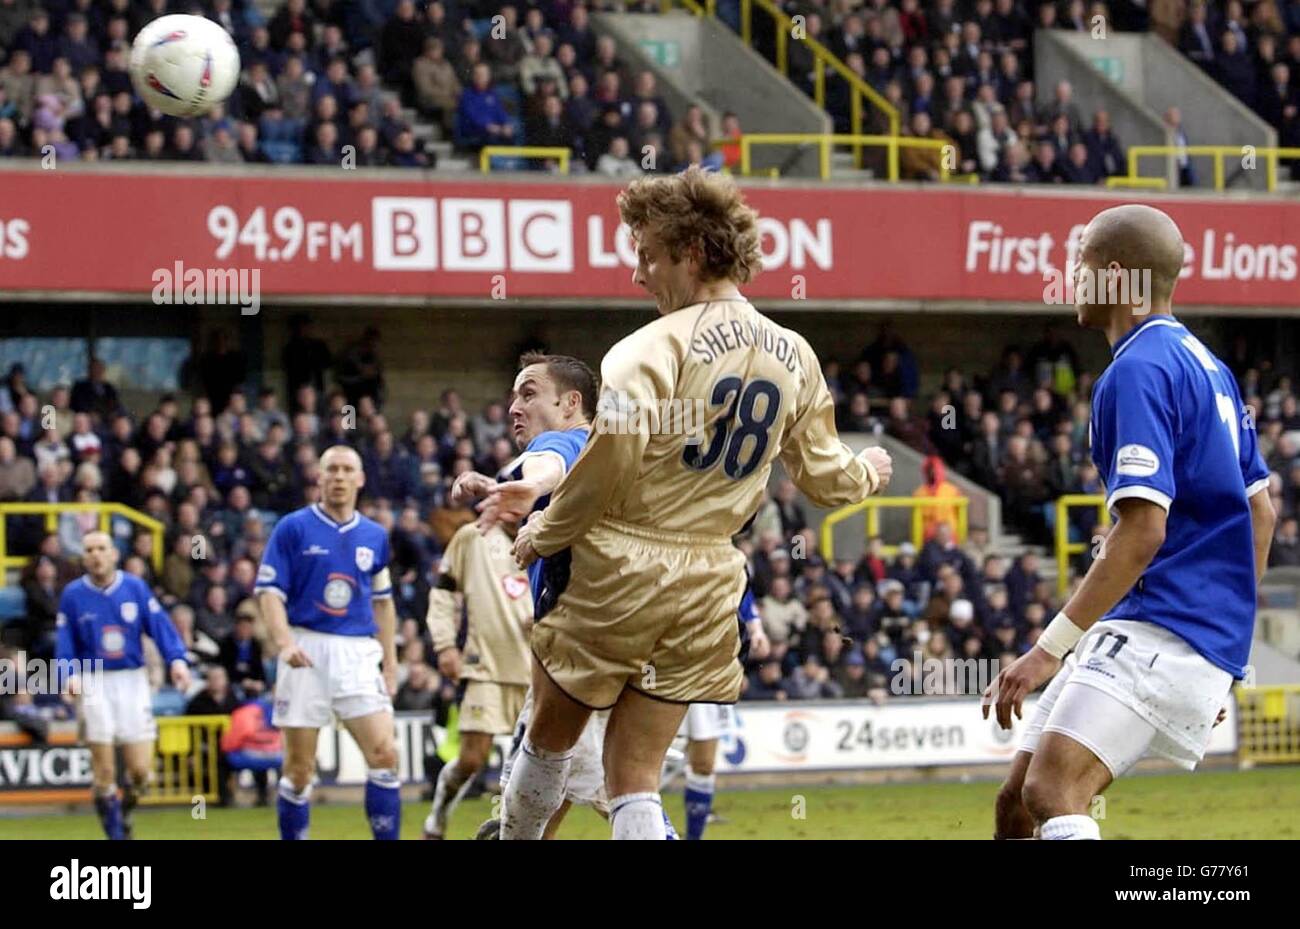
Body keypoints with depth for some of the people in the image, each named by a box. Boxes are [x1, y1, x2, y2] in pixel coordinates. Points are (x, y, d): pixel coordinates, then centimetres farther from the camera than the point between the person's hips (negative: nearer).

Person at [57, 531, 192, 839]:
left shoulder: (135, 587, 3)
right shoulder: (73, 594, 2)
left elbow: (160, 626, -2)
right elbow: (65, 643, 3)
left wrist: (177, 659, -18)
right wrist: (70, 675, -15)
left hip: (133, 680, 1)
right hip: (94, 684, -1)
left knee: (140, 770, -3)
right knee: (105, 772, -6)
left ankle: (125, 811, 28)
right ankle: (115, 832, 8)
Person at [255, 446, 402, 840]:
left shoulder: (374, 536, 13)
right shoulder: (293, 528, 1)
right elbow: (269, 592, -5)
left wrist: (390, 662, 15)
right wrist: (285, 642, -20)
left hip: (358, 655, 3)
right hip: (307, 652, -3)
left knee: (384, 755, -11)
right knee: (299, 767, 0)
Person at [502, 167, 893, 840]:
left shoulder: (658, 347, -14)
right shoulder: (795, 357, 8)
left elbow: (613, 458, -25)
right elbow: (822, 475, 19)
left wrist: (544, 534, -9)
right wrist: (867, 473, 42)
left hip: (622, 566, -6)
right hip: (708, 582, 6)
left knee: (548, 739, 14)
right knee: (635, 778, 7)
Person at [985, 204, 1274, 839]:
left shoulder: (1139, 370, -12)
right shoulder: (1204, 364, 19)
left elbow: (1142, 533, -20)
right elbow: (1260, 511, 24)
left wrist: (1049, 649, -18)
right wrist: (1228, 636, 29)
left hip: (1163, 633, -10)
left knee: (1052, 793, -25)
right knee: (1017, 804, 7)